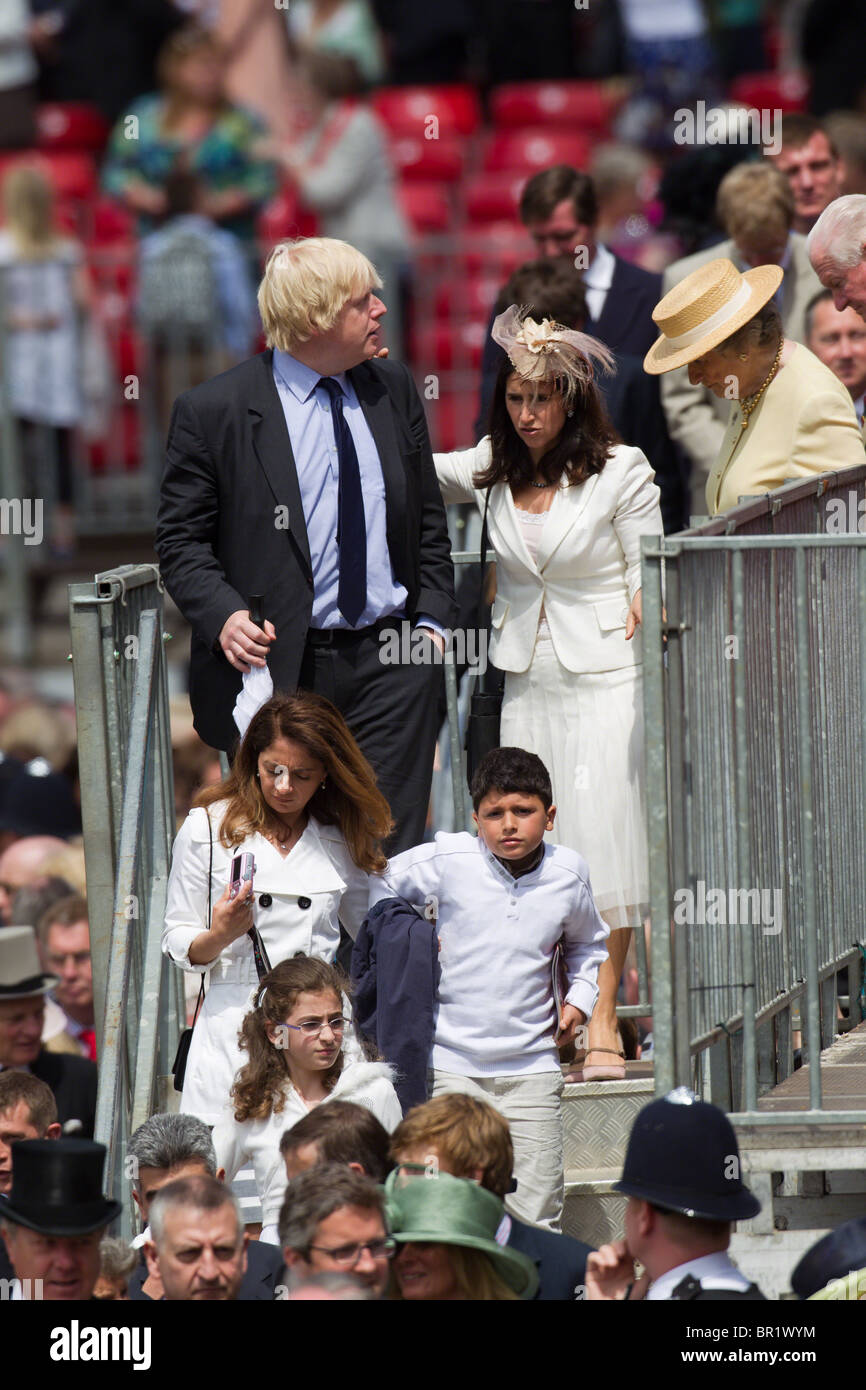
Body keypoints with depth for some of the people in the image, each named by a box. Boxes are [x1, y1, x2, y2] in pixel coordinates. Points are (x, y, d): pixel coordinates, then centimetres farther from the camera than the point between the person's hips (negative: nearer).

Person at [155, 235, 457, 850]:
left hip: (390, 666, 3)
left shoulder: (394, 390, 9)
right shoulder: (213, 412, -5)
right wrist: (223, 615, -17)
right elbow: (181, 540, -1)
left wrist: (432, 621, 8)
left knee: (389, 847, -1)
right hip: (281, 669, -3)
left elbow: (427, 517, 18)